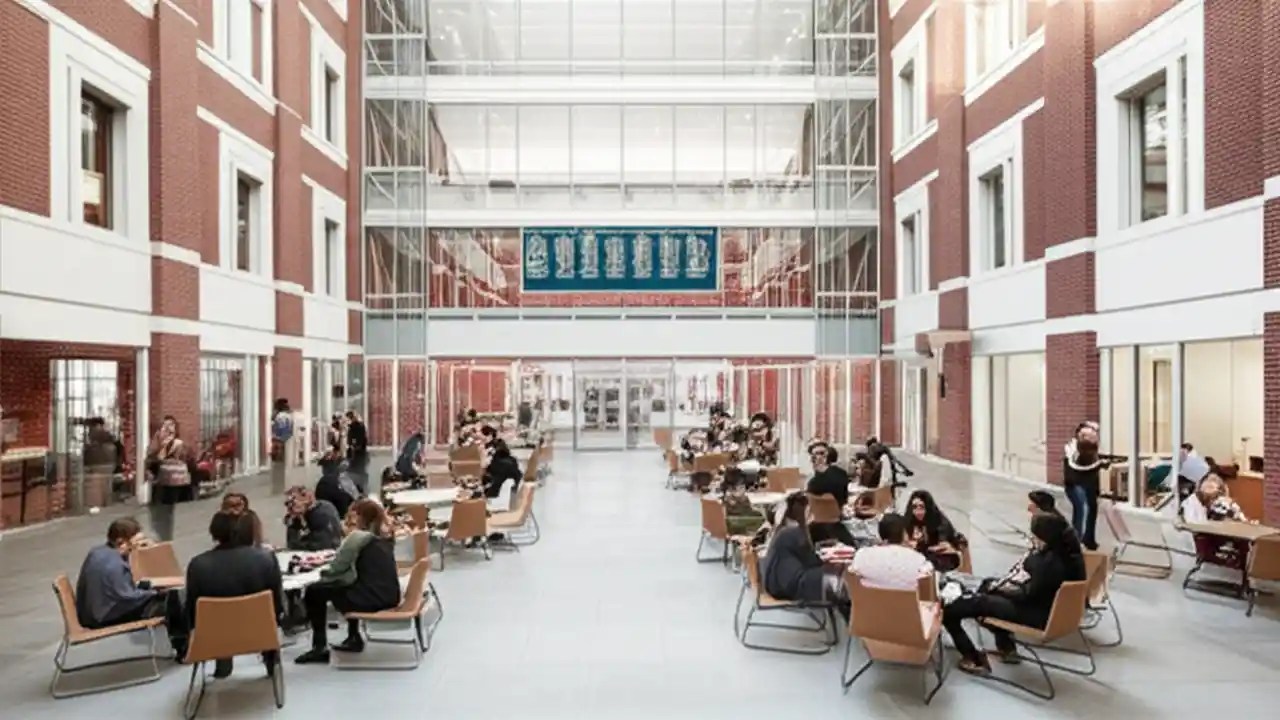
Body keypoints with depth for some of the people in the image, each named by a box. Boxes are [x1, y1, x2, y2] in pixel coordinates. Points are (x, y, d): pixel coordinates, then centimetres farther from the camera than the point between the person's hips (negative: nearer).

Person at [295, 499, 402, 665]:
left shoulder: (357, 536, -11)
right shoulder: (385, 535, 13)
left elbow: (337, 567, -5)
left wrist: (323, 572, 15)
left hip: (372, 598, -8)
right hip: (389, 595, 8)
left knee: (314, 592, 10)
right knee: (347, 585, 33)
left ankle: (320, 647, 16)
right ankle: (354, 638, 32)